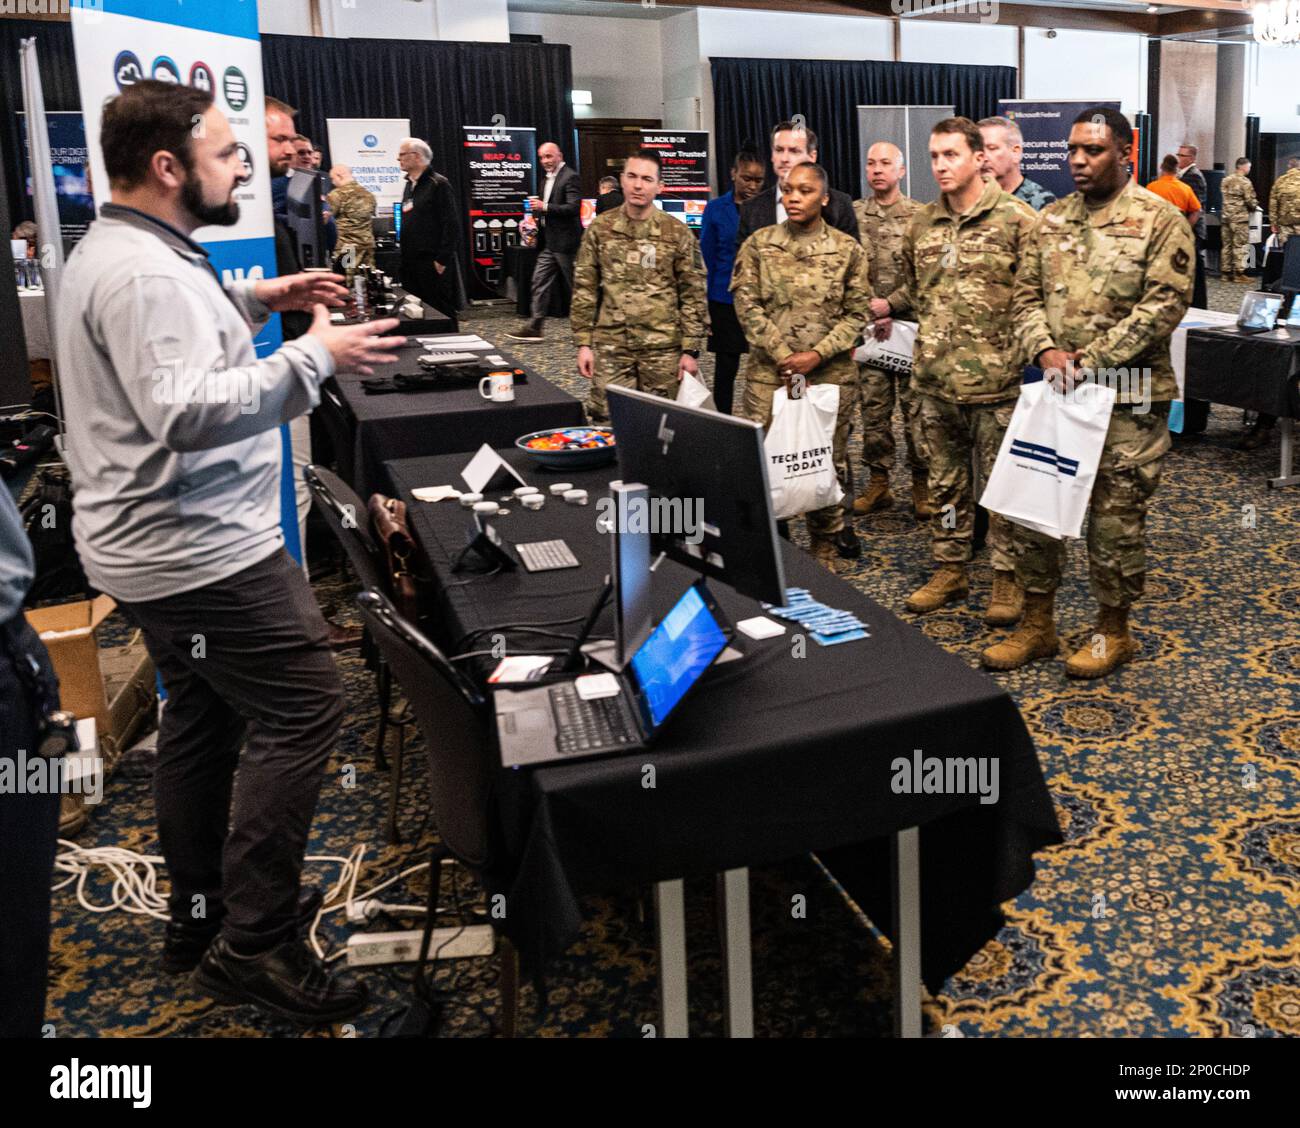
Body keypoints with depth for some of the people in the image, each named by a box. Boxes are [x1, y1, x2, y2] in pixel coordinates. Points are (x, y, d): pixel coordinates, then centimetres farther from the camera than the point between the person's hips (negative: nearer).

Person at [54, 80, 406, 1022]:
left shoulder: (118, 249, 13)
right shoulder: (141, 274, -21)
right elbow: (187, 413, -32)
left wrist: (253, 299, 16)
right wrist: (315, 358, -30)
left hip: (162, 544, 11)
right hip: (198, 549, -11)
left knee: (203, 717, 18)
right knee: (304, 708, -8)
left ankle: (203, 917, 31)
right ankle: (253, 943, -1)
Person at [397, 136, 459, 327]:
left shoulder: (438, 184, -9)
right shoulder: (409, 184, 17)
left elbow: (449, 224, -14)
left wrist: (442, 259, -18)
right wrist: (404, 255, 16)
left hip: (433, 263, -8)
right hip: (411, 261, 8)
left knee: (441, 311, -3)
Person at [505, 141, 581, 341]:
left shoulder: (570, 177, -11)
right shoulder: (547, 180, 17)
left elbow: (573, 208, -22)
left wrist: (544, 207, -25)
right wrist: (536, 217, 9)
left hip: (565, 242, -9)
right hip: (548, 242, 9)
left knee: (575, 285, 1)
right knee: (540, 282, 4)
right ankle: (535, 327, 5)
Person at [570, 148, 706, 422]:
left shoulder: (678, 232, 1)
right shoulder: (599, 229, 4)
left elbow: (693, 295, 2)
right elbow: (584, 289, 6)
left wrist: (691, 349, -3)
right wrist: (583, 343, 1)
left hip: (663, 349, -1)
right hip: (610, 347, 1)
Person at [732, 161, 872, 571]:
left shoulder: (847, 249, 2)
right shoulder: (758, 244, 3)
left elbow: (858, 313, 2)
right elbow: (747, 306, -2)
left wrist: (817, 354, -12)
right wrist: (784, 358, -10)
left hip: (831, 373, 0)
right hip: (768, 371, 0)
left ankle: (826, 546, 24)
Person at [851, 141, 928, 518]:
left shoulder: (920, 216, 1)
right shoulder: (853, 214, 8)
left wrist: (890, 304, -14)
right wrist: (867, 310, -7)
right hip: (868, 327, 2)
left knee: (916, 407, -1)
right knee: (873, 407, 7)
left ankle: (921, 484, 8)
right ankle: (878, 482, 16)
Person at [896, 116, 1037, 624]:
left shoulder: (1017, 220, -8)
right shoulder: (922, 224, 9)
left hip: (996, 382, -6)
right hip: (935, 379, 6)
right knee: (944, 479, 15)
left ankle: (1008, 578, 17)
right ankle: (949, 569, 28)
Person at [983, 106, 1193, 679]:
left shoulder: (1160, 220, -7)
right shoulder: (1051, 219, 10)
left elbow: (1164, 305, -14)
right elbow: (1026, 294, 9)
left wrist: (1090, 358, -19)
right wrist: (1046, 352, -10)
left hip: (1129, 395, -5)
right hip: (1056, 389, 6)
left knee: (1117, 516, 3)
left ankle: (1113, 630, 20)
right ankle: (1037, 625, 22)